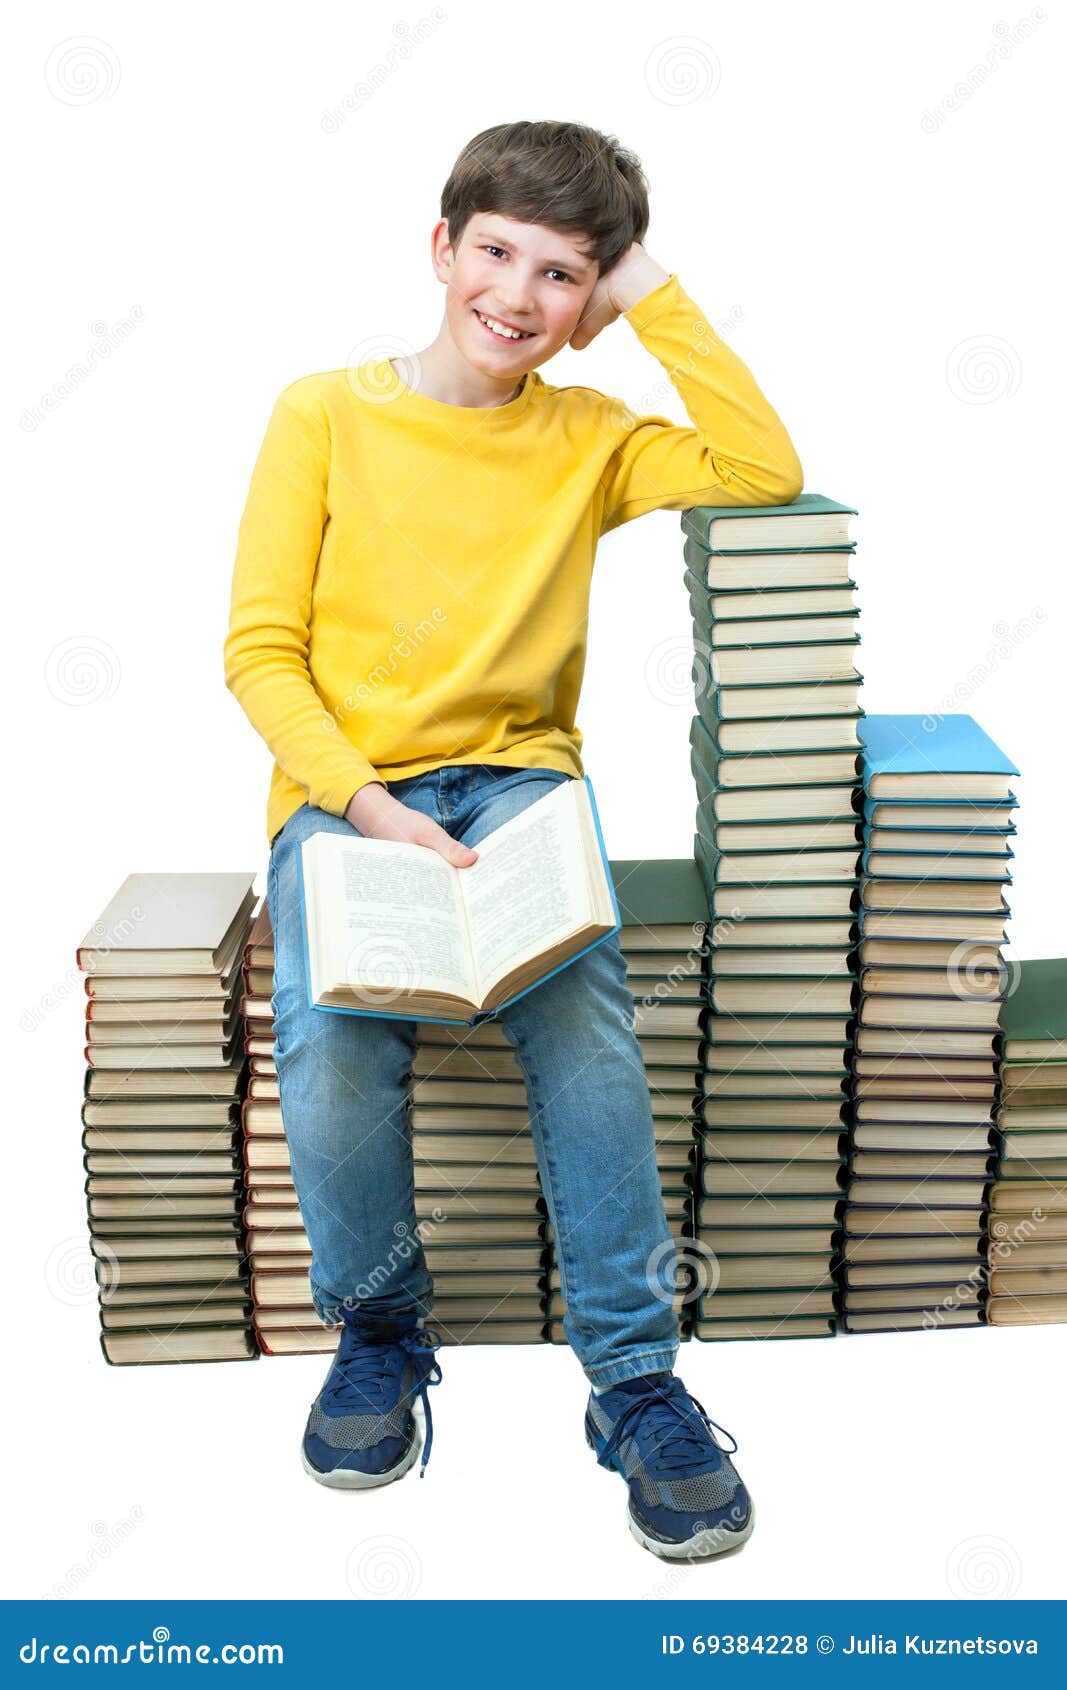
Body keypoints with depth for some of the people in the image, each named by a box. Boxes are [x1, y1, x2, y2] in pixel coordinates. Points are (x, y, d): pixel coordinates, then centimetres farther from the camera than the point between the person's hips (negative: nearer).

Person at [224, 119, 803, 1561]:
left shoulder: (586, 440, 8)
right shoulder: (326, 415, 2)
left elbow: (764, 470, -7)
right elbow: (262, 650, -3)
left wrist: (653, 292, -3)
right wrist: (372, 809, -17)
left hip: (515, 774, 1)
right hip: (340, 789, -1)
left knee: (583, 1003, -30)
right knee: (332, 1050, -28)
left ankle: (636, 1377, -13)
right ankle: (380, 1331, 3)